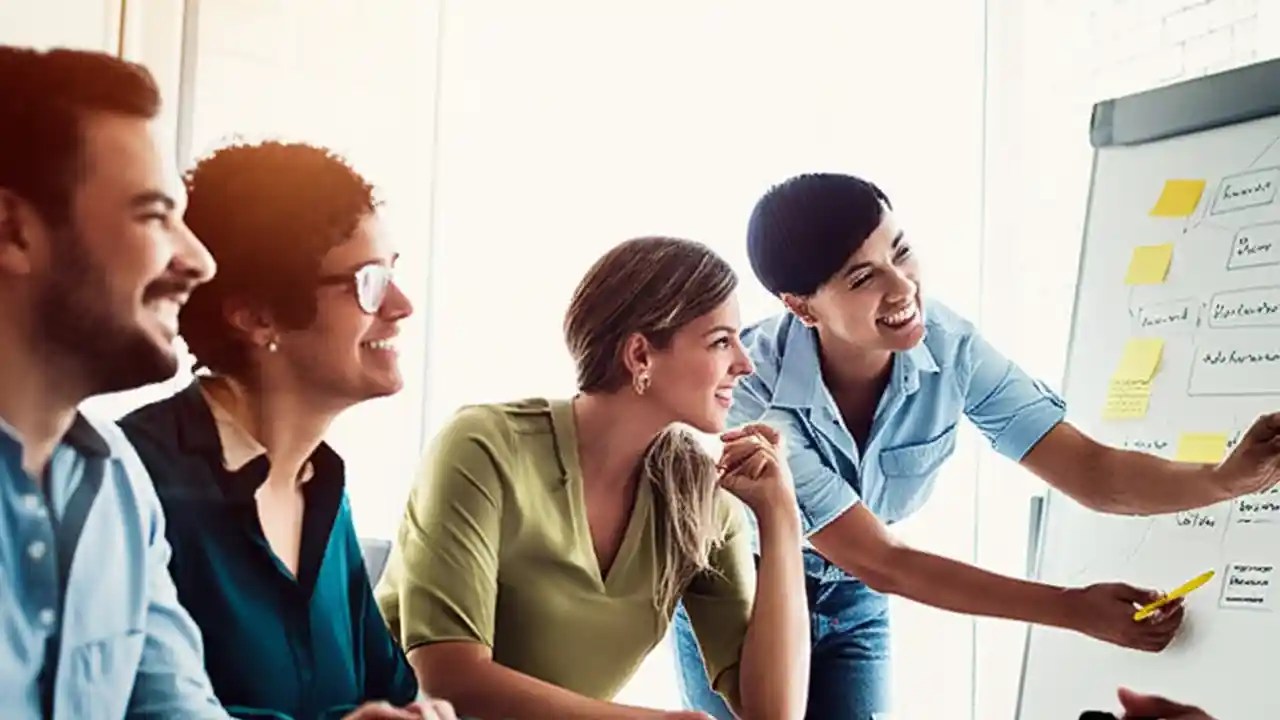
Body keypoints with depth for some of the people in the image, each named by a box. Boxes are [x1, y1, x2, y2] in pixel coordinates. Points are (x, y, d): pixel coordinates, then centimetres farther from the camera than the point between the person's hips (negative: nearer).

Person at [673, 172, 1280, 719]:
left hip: (848, 604, 4)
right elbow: (877, 561, -30)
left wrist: (1227, 478, -41)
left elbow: (1092, 473, -21)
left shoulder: (947, 346, -22)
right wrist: (1072, 609, -33)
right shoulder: (751, 391, -34)